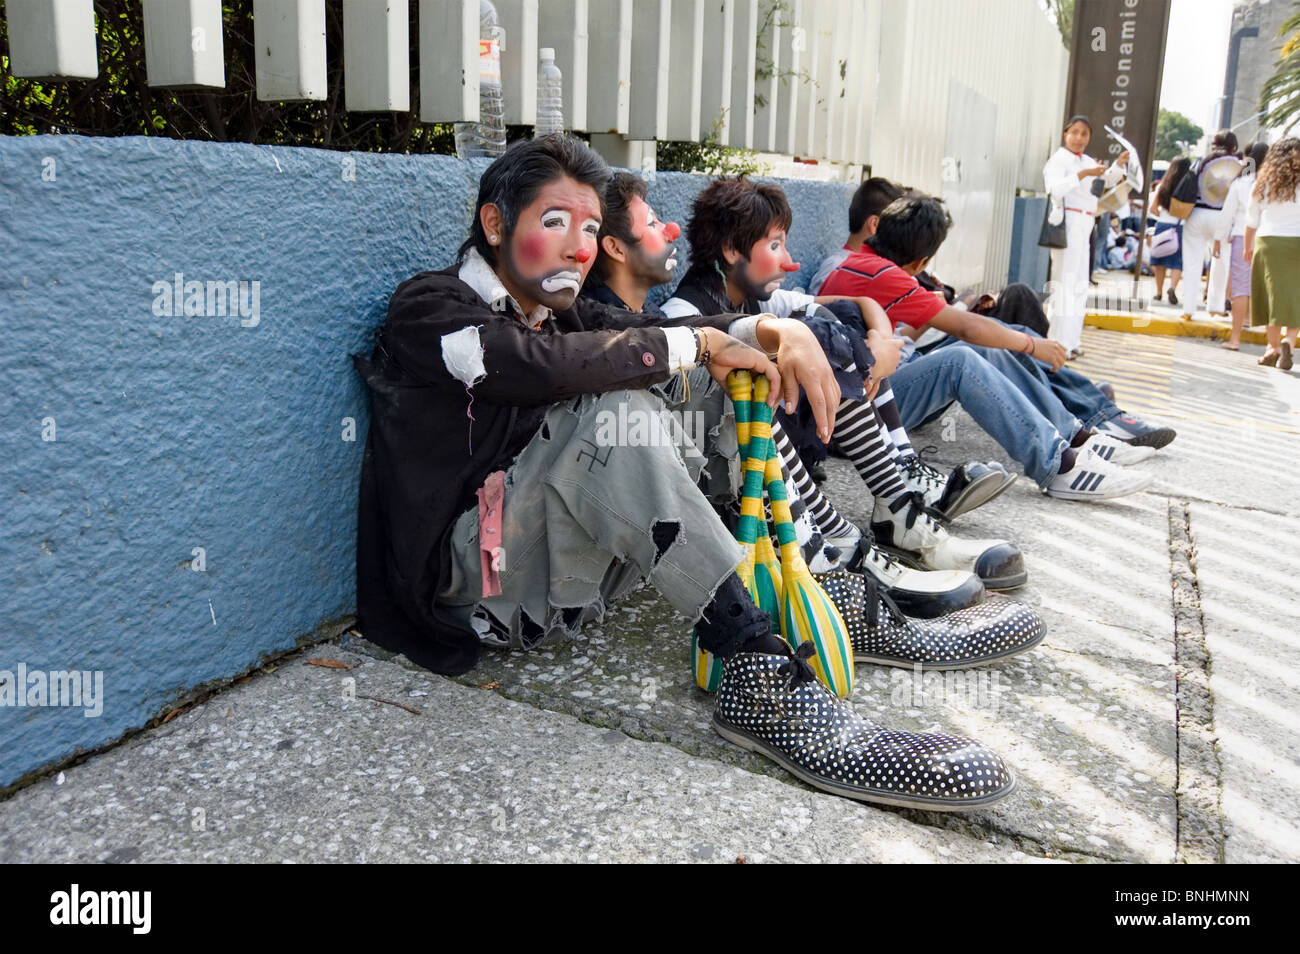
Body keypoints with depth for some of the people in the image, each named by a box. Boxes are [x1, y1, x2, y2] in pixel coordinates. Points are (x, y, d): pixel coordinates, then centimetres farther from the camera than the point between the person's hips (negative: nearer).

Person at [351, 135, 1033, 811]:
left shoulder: (557, 313, 15)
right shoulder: (428, 306, -7)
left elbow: (657, 330, 1)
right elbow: (540, 366, -28)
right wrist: (695, 344, -21)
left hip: (562, 572, 7)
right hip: (471, 575, -7)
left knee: (716, 396, -2)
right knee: (613, 409, -32)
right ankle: (758, 675, -36)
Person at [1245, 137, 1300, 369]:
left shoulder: (1264, 183, 4)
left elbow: (1252, 220, 10)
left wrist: (1247, 246, 21)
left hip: (1268, 243, 2)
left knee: (1272, 295, 6)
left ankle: (1274, 347, 7)